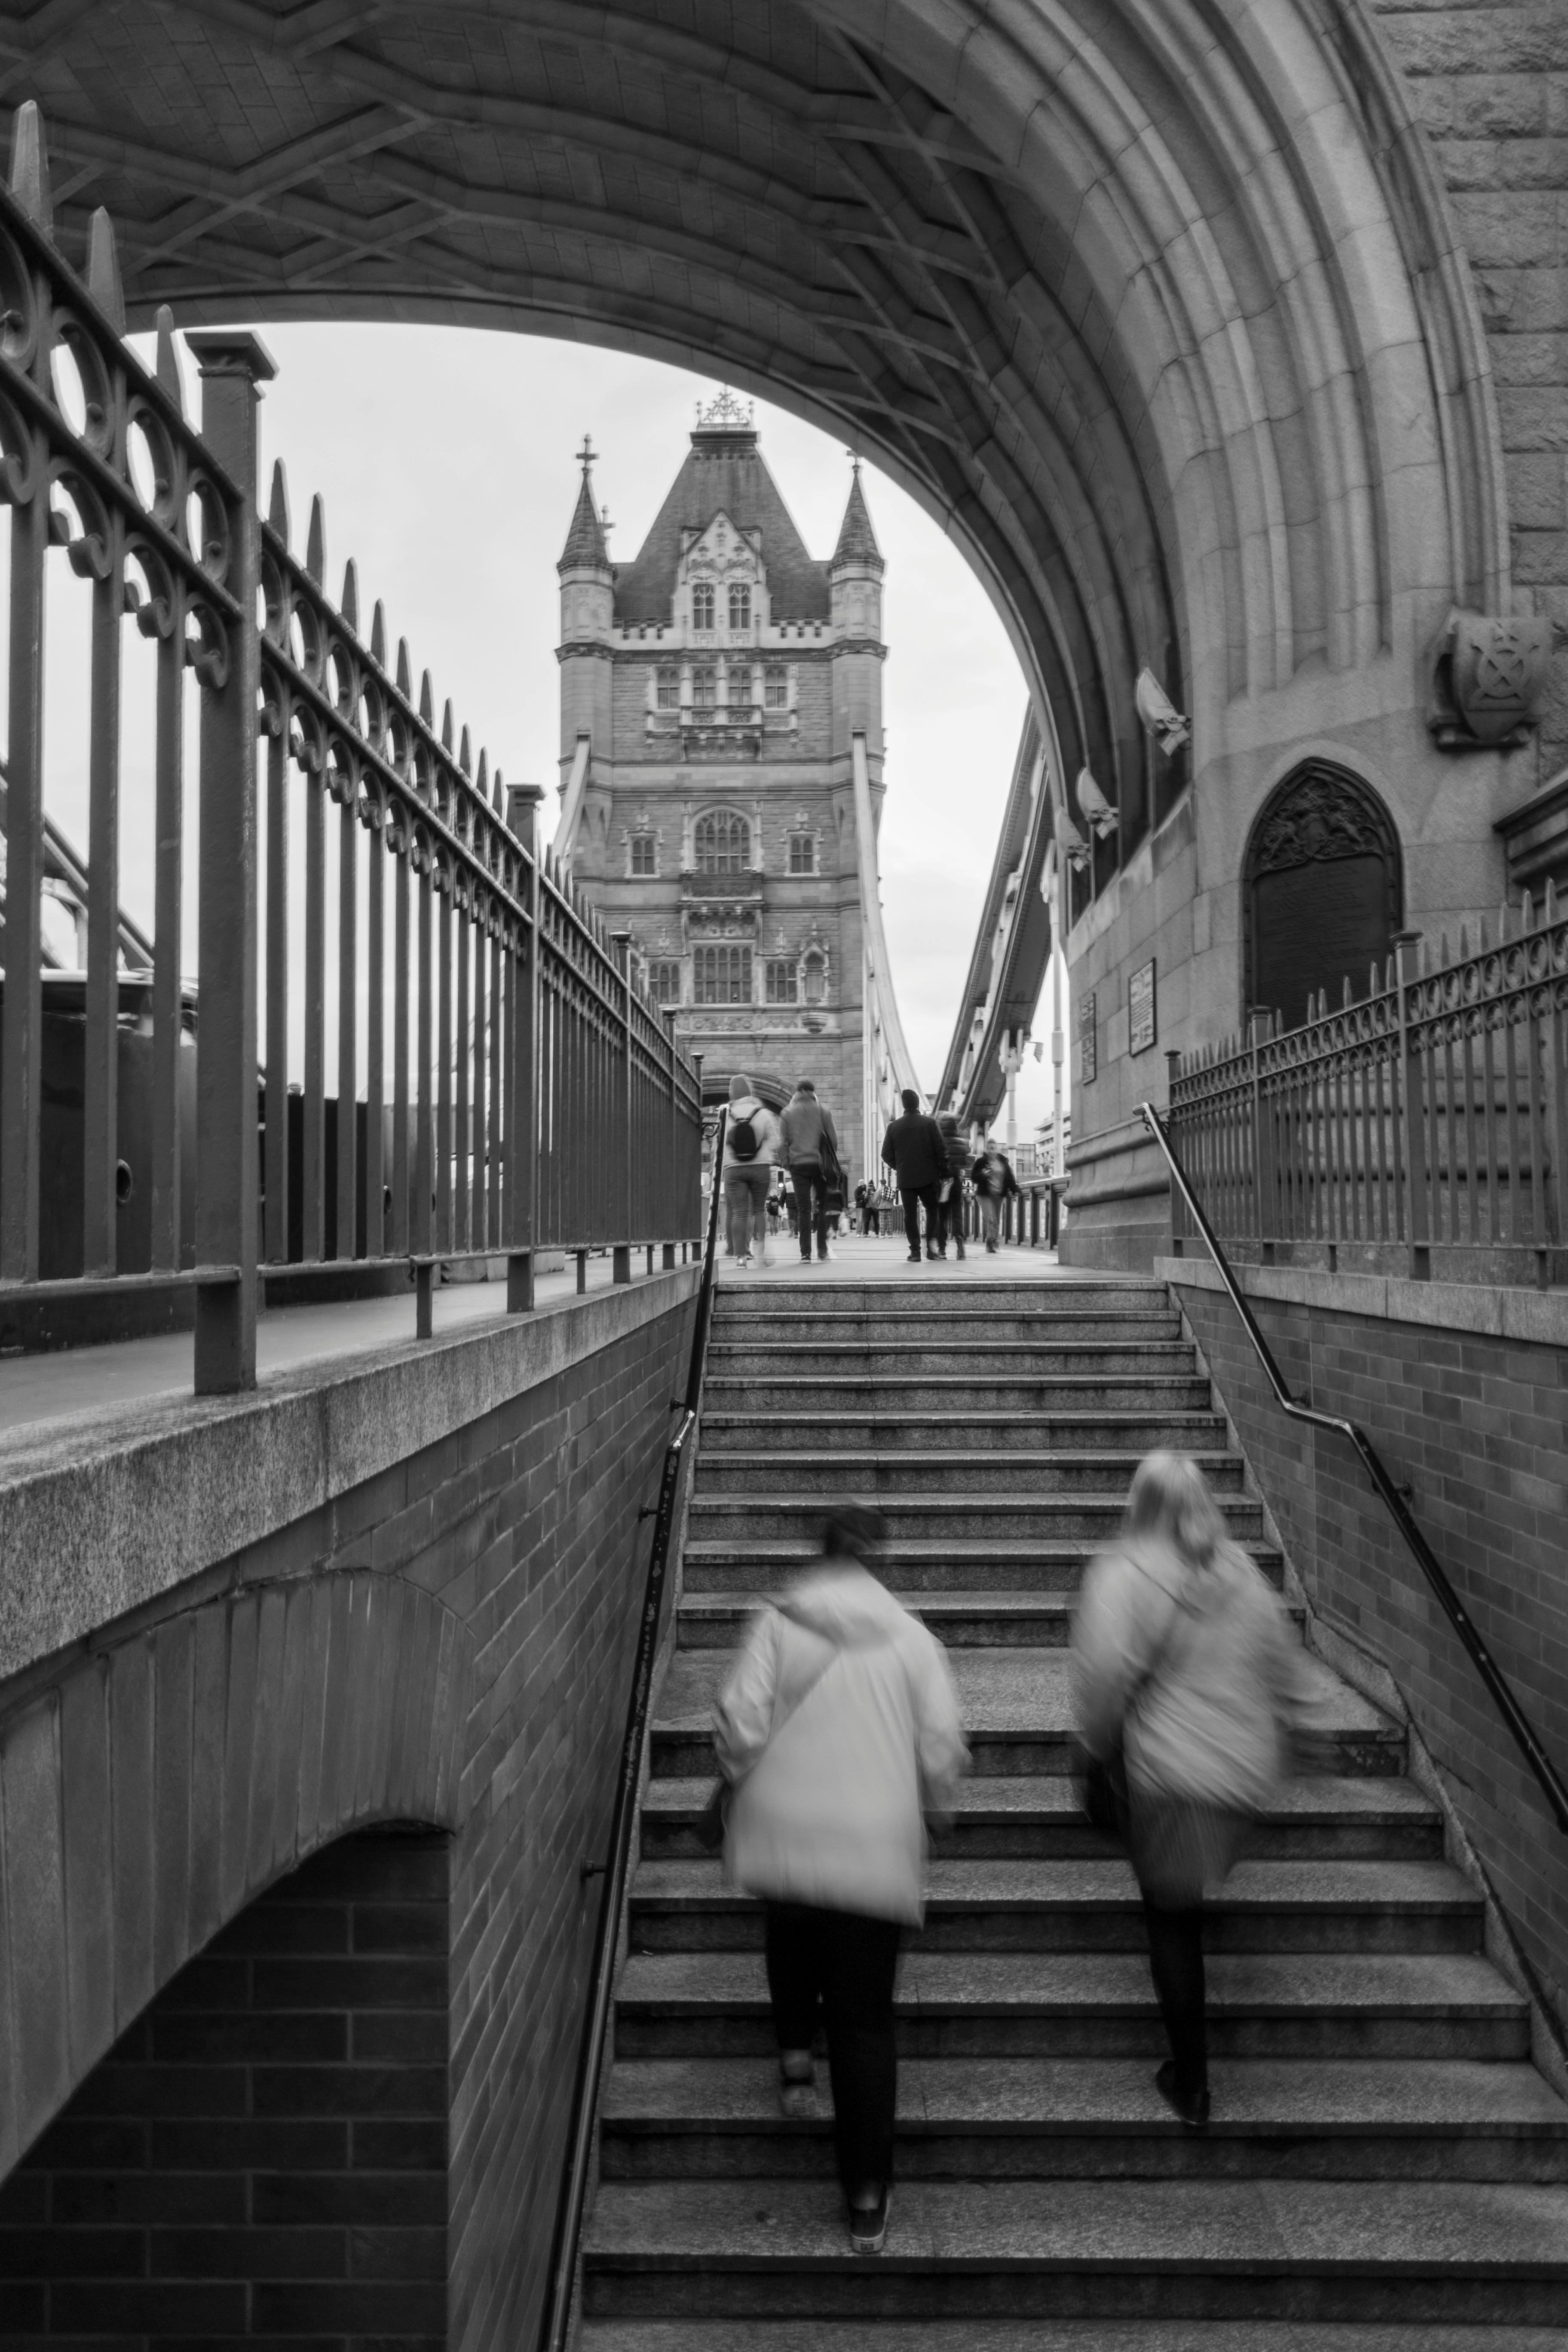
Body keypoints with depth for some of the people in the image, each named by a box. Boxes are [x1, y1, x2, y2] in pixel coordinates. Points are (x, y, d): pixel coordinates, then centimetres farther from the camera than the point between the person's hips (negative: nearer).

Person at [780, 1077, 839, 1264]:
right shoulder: (823, 1110, 3)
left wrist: (787, 1164, 9)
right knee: (822, 1206, 11)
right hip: (819, 1163, 0)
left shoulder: (787, 1113, 4)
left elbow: (784, 1142, 2)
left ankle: (806, 1252, -5)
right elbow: (833, 1139, 2)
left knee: (803, 1209, 1)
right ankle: (822, 1248, 6)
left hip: (798, 1164, 0)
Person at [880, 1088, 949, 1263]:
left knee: (910, 1214, 5)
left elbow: (886, 1153, 4)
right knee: (932, 1210, 13)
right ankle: (931, 1242, -5)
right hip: (928, 1176, -1)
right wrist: (943, 1172, 4)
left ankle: (915, 1251, 0)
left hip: (905, 1178, 1)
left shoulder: (894, 1126, 1)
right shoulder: (930, 1123, -5)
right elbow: (941, 1150, -6)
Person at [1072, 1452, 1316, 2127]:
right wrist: (1291, 1727, 27)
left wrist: (1097, 1740, -4)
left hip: (1170, 1774, -5)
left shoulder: (1124, 1573, -11)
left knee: (1172, 1921, 7)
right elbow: (1285, 1666, 14)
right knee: (1185, 1906, 23)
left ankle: (1190, 2083, 14)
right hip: (1250, 1773, 5)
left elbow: (1105, 1670, -20)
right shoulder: (1243, 1573, 8)